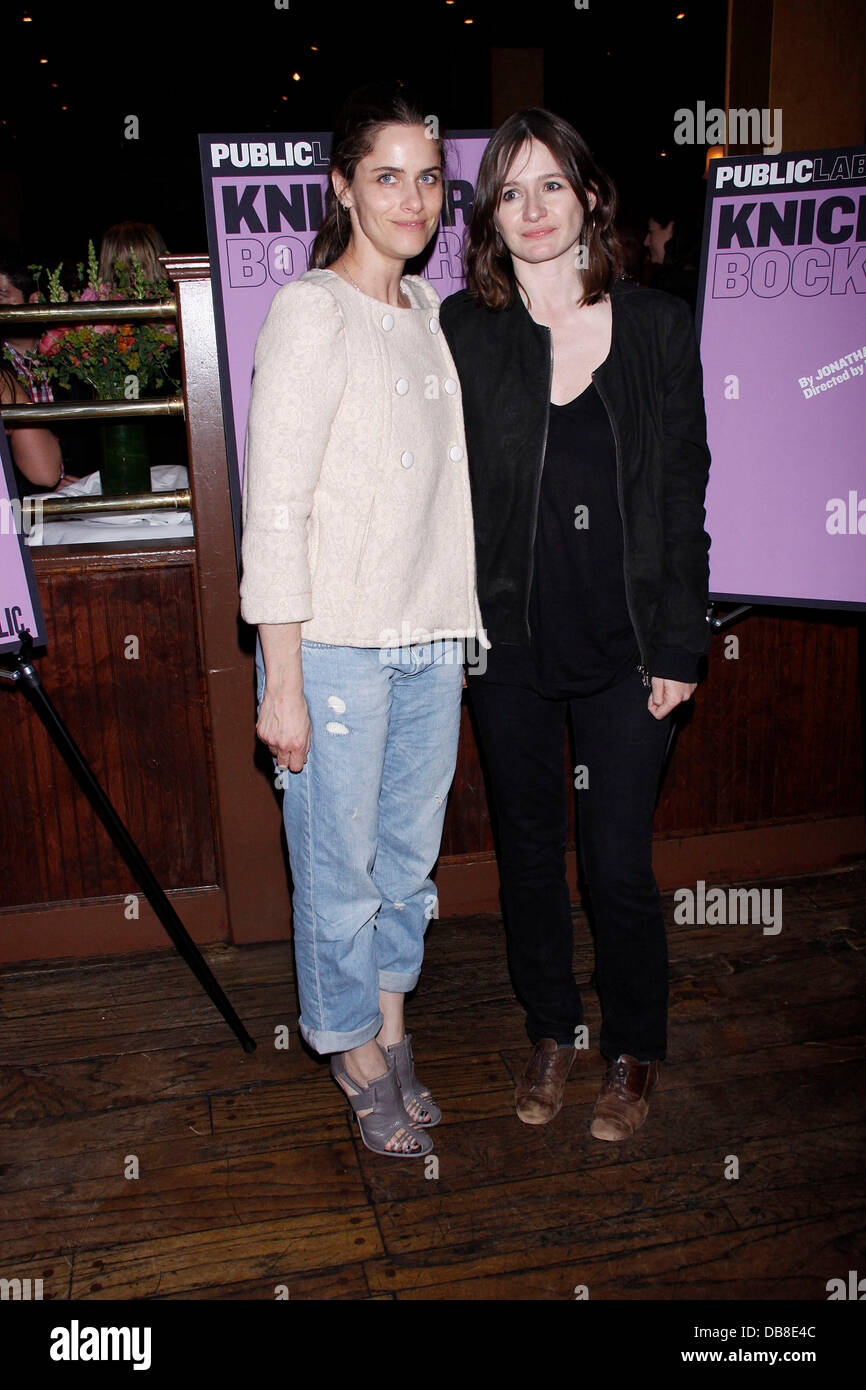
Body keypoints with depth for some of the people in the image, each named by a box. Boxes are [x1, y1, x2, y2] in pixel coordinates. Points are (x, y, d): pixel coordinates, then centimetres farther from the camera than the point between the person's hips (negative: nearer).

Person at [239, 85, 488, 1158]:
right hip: (334, 645, -6)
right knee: (340, 865, 7)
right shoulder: (310, 312, -10)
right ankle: (356, 1049, 30)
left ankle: (389, 1021, 38)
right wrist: (282, 684, -16)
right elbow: (273, 512, -14)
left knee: (411, 849, 16)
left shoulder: (428, 308, 12)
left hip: (431, 638, 7)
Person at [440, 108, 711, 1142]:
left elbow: (683, 491, 0)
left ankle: (632, 1049, 31)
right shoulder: (462, 330, 0)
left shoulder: (658, 326, 0)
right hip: (509, 644, 1)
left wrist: (678, 646, -3)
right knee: (528, 850, 14)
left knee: (619, 866, 5)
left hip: (625, 648, -1)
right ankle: (551, 1030, 38)